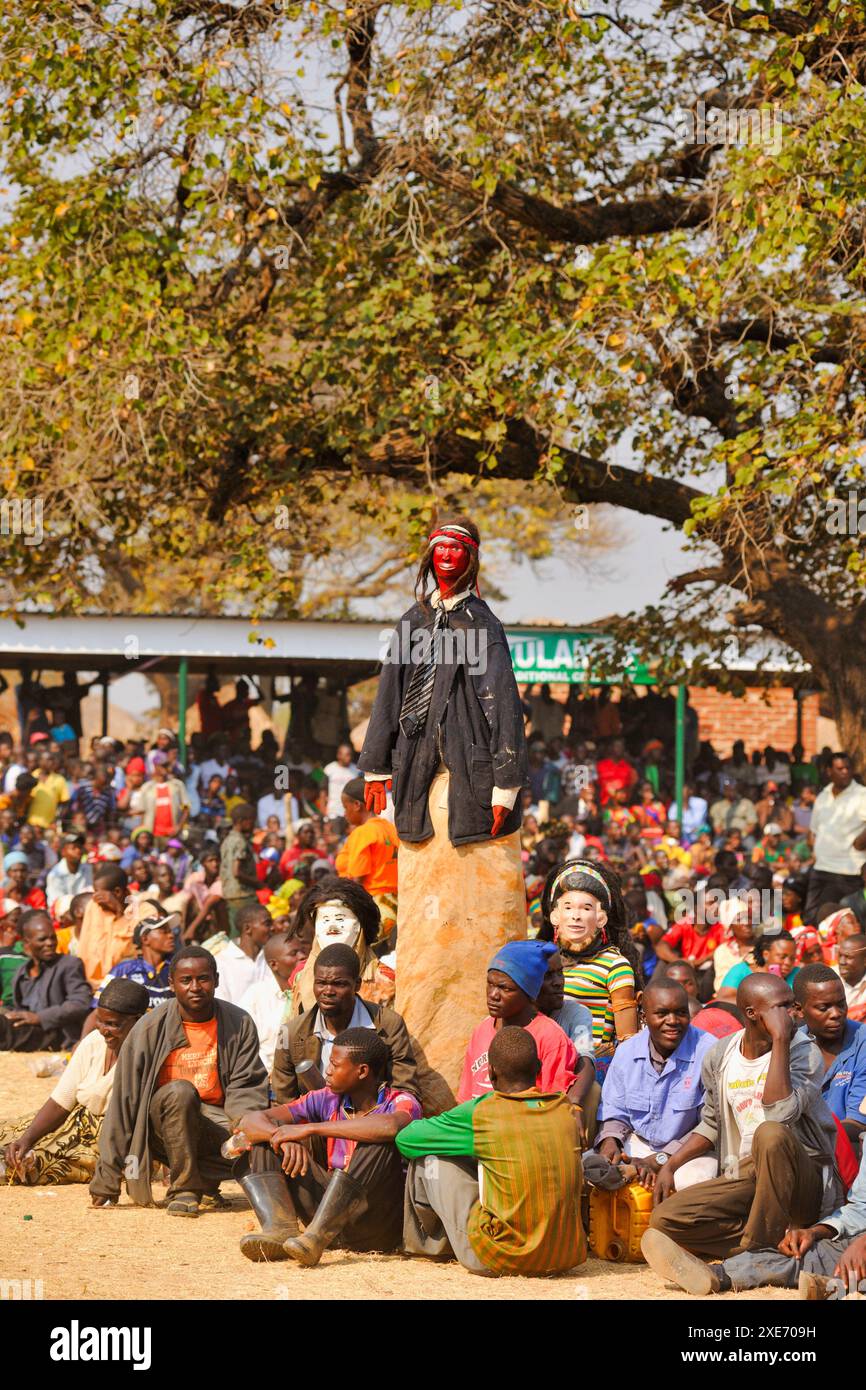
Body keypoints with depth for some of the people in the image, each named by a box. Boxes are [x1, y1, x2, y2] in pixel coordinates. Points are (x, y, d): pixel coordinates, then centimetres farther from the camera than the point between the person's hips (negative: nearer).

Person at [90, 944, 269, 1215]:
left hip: (215, 1122, 2)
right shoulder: (151, 1028, -9)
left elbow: (246, 1088, -2)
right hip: (163, 1120, -2)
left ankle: (204, 1179, 2)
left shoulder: (239, 1023, 0)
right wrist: (107, 1180, -12)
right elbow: (124, 1100, -9)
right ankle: (183, 1188, -21)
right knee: (180, 1091, -36)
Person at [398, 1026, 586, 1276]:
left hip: (499, 1260, -5)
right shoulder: (566, 1110, 3)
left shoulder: (479, 1114, -9)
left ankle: (430, 1244, 34)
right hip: (567, 1258, 5)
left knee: (431, 1156, 10)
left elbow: (405, 1139, 6)